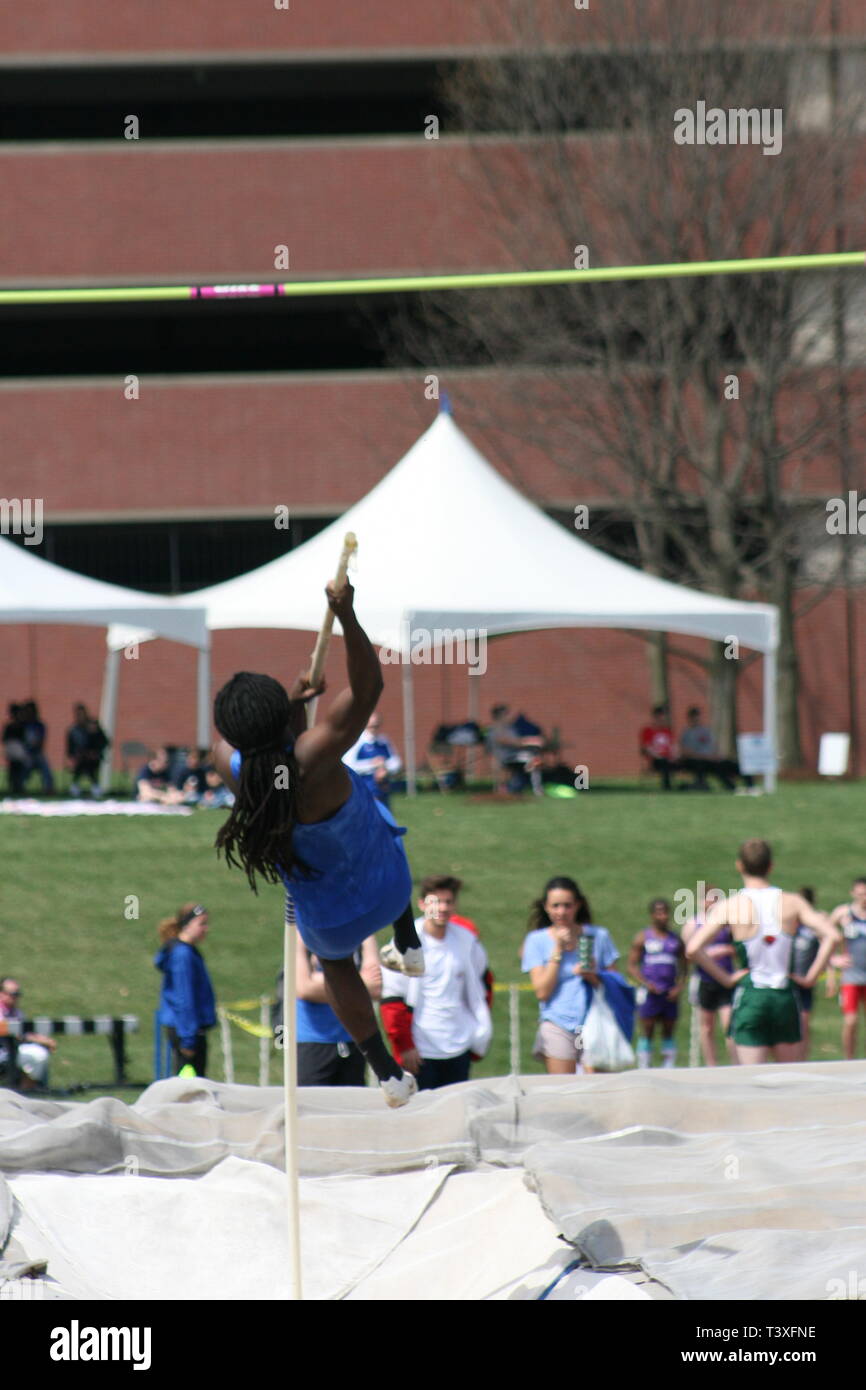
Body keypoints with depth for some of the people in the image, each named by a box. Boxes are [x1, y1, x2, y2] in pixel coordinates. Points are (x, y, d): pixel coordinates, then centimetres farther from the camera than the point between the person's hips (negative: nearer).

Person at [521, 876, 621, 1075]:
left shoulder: (598, 936, 10)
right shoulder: (537, 940, 7)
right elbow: (542, 991, -3)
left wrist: (593, 977, -11)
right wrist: (558, 949, -5)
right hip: (558, 1027, -1)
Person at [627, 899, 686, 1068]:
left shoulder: (675, 939, 12)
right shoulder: (643, 937, 4)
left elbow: (683, 967, 15)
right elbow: (632, 965, 0)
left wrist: (679, 987, -2)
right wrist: (645, 983, -15)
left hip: (670, 995, 3)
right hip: (650, 991, -3)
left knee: (669, 1033, 4)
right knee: (647, 1033, -5)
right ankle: (644, 1073, -5)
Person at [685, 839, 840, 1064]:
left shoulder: (729, 906, -4)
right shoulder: (793, 902, 1)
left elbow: (693, 949, -13)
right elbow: (832, 936, -9)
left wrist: (725, 978, -2)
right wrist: (810, 977, -1)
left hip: (749, 997, -2)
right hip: (785, 996, 2)